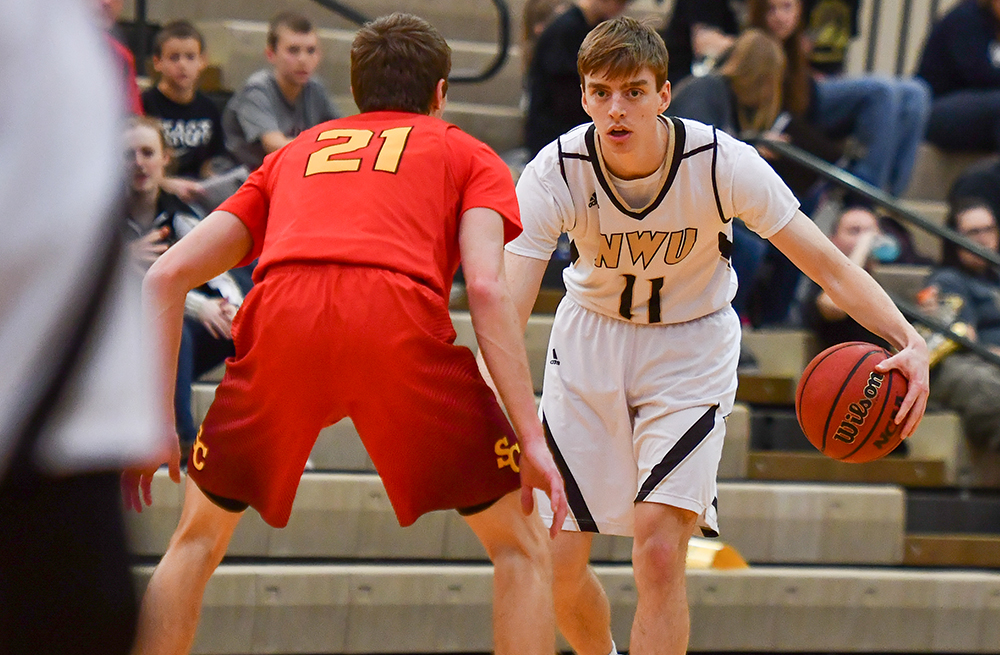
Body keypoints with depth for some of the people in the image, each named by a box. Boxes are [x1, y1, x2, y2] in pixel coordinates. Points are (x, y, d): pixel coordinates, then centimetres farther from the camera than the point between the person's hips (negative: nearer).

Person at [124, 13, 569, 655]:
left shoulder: (295, 152, 35)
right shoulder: (469, 155, 26)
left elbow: (167, 276, 24)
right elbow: (486, 286, 5)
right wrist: (532, 439, 2)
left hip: (281, 319, 3)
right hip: (400, 325, -3)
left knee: (199, 538, 25)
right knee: (521, 546, 14)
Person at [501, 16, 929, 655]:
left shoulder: (723, 163, -24)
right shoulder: (556, 172, -23)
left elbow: (829, 265, -23)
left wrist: (910, 341, -40)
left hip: (691, 345, -2)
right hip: (591, 337, 2)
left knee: (659, 545, -20)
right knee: (559, 560, 1)